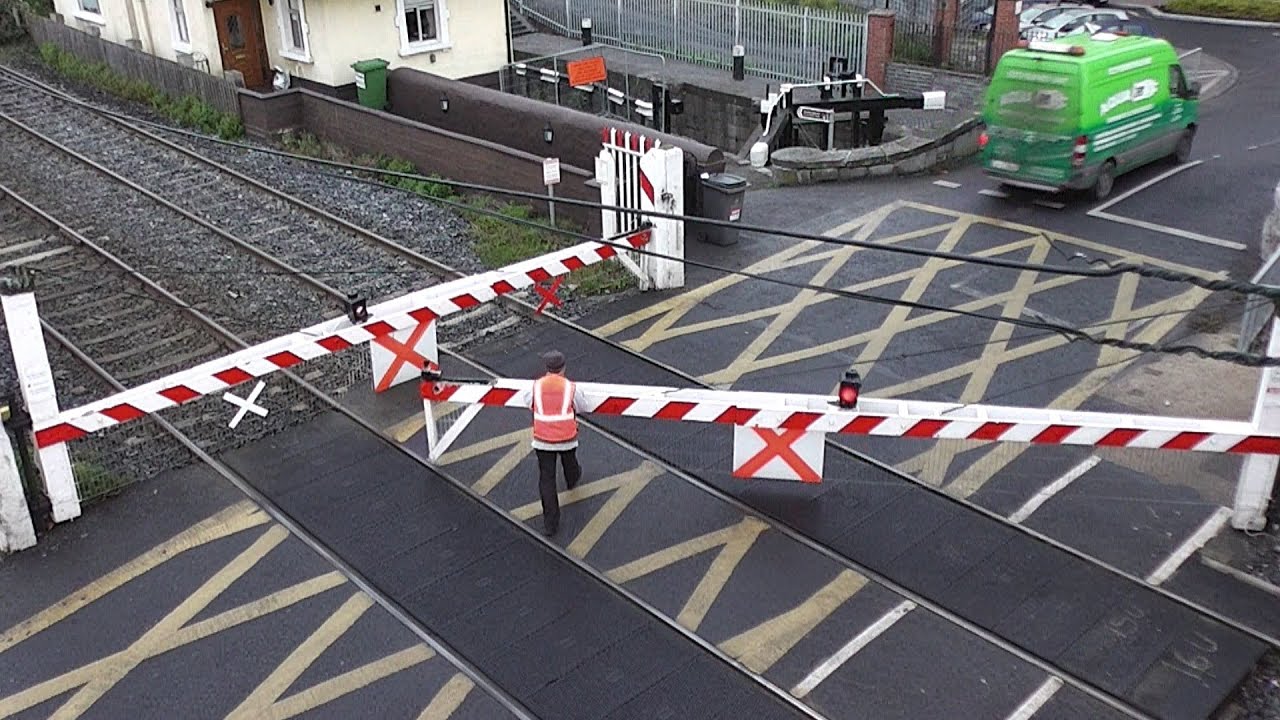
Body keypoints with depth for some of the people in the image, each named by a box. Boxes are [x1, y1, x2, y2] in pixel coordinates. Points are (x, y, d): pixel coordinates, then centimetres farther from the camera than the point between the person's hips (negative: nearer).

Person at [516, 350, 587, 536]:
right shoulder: (571, 387, -10)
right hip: (567, 438, 0)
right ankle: (572, 479, 66)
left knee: (546, 479, 4)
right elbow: (582, 405, 6)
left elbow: (527, 402, 12)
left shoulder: (536, 386, -8)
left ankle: (550, 523, 1)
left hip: (543, 440, 0)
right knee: (569, 461, 32)